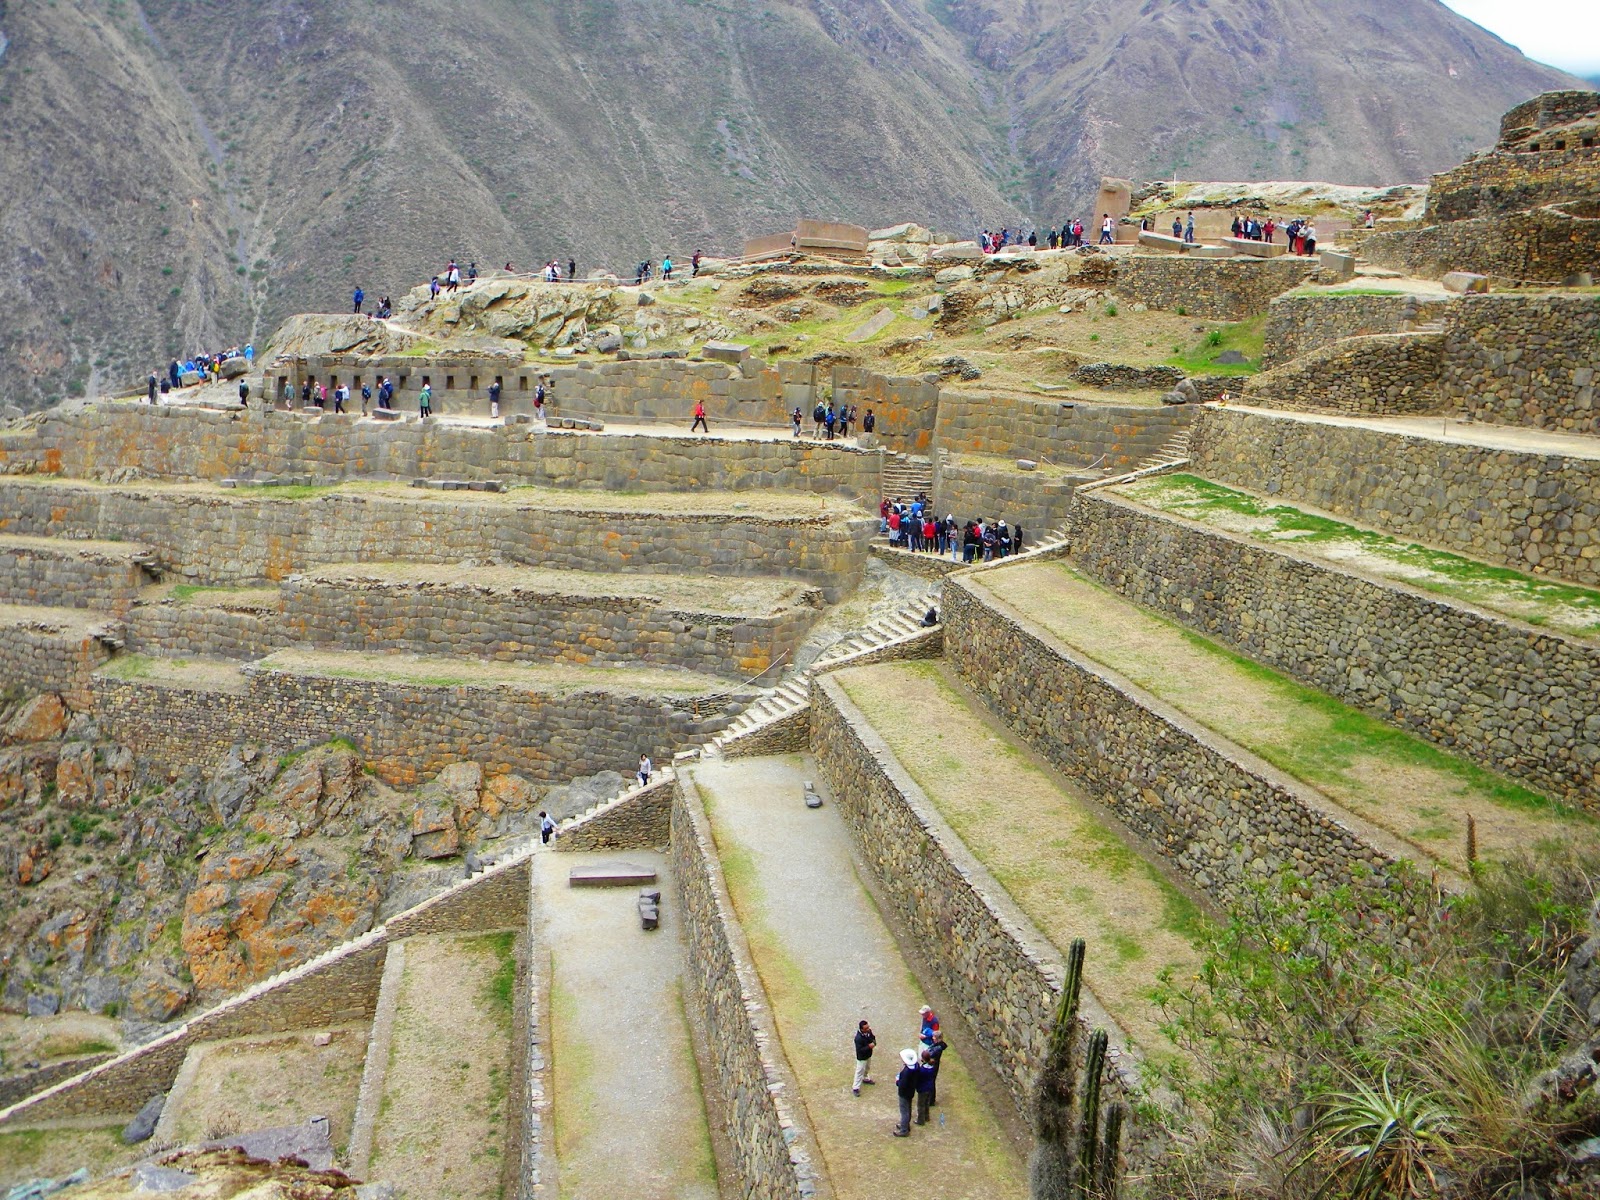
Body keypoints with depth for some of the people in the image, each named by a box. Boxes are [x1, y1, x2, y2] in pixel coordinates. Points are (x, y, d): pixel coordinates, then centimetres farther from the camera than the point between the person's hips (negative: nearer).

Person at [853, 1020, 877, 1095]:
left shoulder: (869, 1031, -16)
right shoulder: (859, 1038, -38)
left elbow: (872, 1037, 4)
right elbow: (859, 1050, -32)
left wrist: (874, 1042, -18)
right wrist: (869, 1046, -36)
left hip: (868, 1055, 8)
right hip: (862, 1057, -8)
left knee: (867, 1068, 30)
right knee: (860, 1072, 5)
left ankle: (866, 1079, 57)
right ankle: (855, 1088, 20)